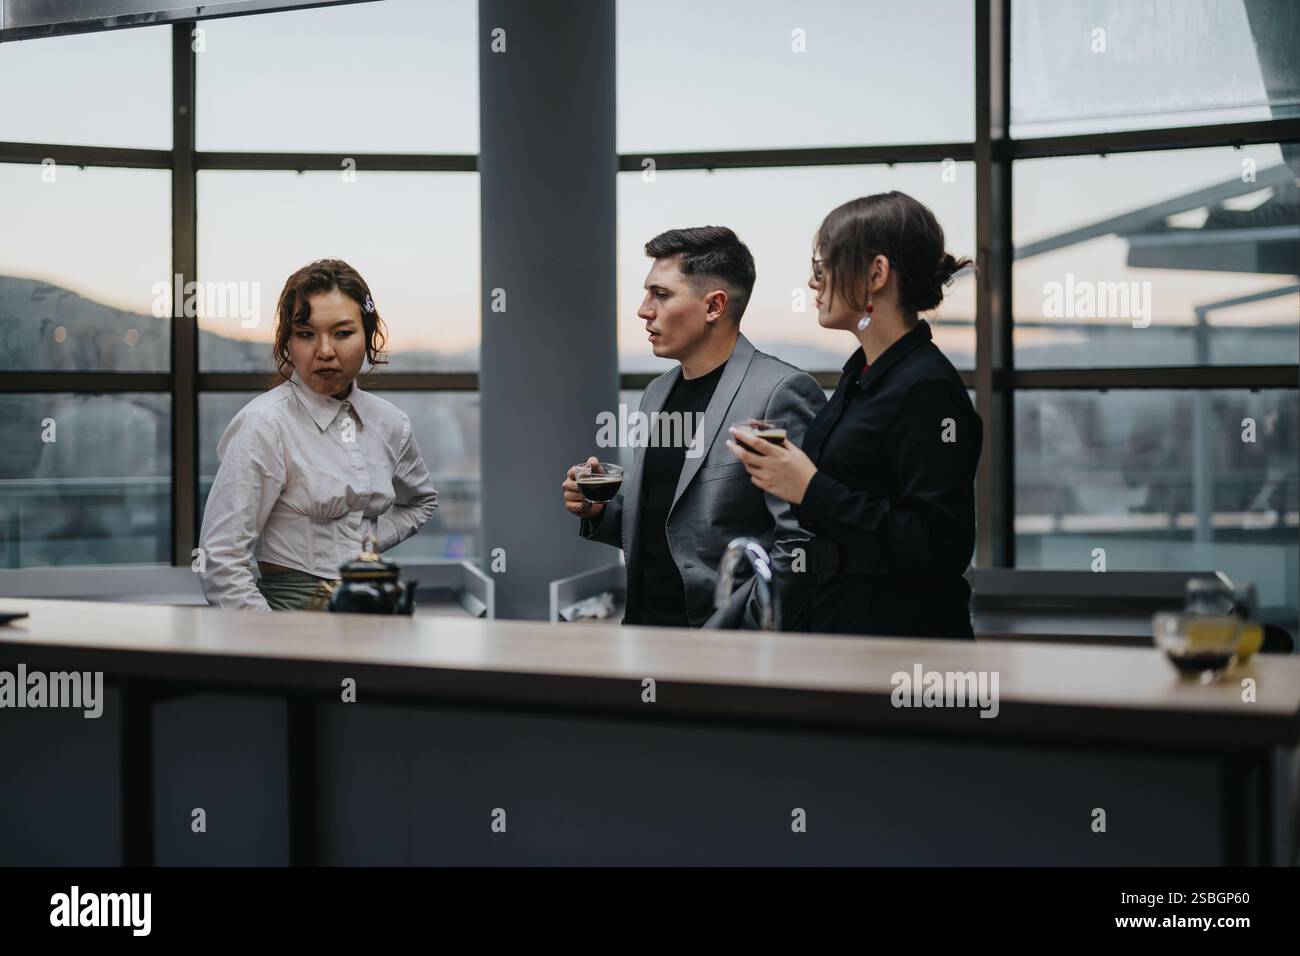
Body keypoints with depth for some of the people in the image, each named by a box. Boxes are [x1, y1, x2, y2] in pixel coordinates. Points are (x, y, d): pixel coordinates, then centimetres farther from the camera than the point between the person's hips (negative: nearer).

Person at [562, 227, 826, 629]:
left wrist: (723, 642, -18)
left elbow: (802, 545, -17)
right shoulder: (658, 393, 12)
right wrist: (601, 510, 3)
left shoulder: (783, 392, -12)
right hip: (646, 634, 7)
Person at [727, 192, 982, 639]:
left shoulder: (926, 389, -18)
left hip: (904, 635, -8)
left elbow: (942, 547, -23)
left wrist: (812, 491, -23)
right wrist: (784, 469, 0)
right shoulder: (862, 371, 8)